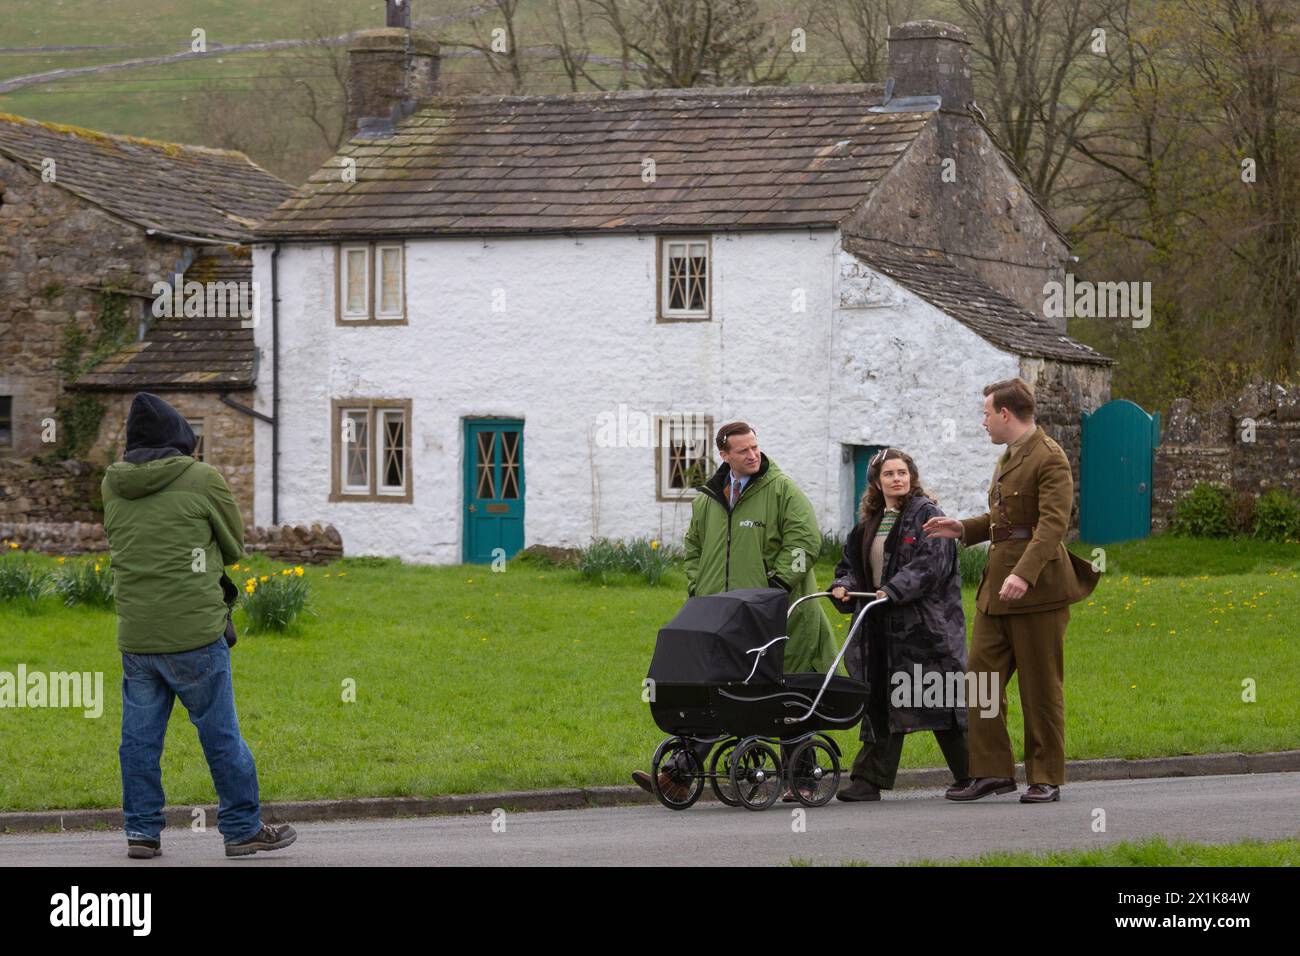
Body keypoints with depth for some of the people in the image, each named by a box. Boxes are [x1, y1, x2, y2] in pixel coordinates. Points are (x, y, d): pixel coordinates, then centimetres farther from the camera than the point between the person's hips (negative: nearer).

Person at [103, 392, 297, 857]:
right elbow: (234, 547, 5)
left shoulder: (113, 484, 6)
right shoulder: (204, 479, -6)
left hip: (135, 638, 4)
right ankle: (243, 828, 12)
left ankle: (142, 831, 13)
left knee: (140, 736, 10)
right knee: (221, 734, 5)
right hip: (194, 634, -4)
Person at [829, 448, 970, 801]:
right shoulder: (868, 522, 17)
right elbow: (851, 563, 20)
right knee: (880, 701, 4)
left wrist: (894, 590, -24)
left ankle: (968, 775, 6)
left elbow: (931, 563, -15)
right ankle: (869, 780, 2)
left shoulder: (926, 515, -4)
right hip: (879, 626, 6)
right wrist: (843, 586, -2)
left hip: (923, 625, -6)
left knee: (939, 701, -3)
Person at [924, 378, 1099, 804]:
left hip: (1038, 589, -9)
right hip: (997, 586, 9)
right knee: (981, 677, 3)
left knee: (1040, 688, 0)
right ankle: (990, 771, 8)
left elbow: (1052, 524, -23)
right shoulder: (1007, 459, 18)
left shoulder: (1049, 459, -12)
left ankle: (1046, 779, 8)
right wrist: (964, 529, 17)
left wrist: (1024, 574, -33)